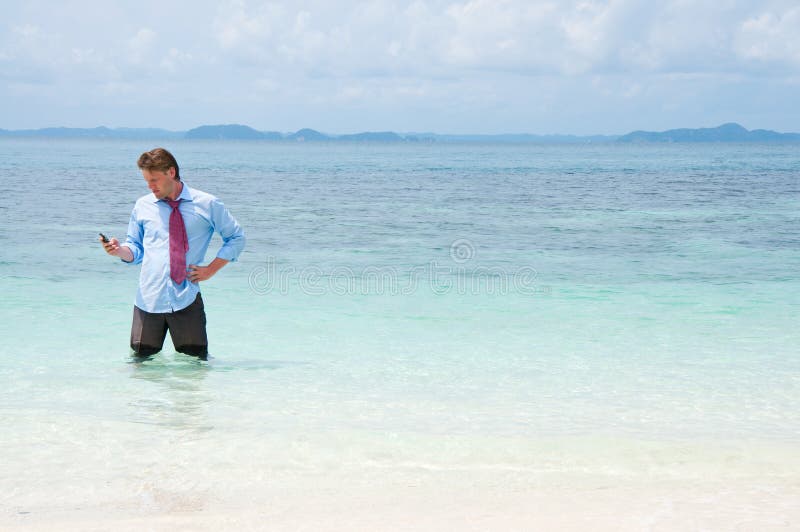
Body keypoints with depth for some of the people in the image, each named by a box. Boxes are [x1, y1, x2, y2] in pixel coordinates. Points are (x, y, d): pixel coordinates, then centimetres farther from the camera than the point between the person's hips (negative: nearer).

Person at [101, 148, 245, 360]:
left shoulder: (207, 205, 3)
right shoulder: (142, 206, 9)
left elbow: (236, 237, 11)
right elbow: (136, 249, 13)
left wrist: (211, 269, 0)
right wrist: (120, 250, -10)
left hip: (187, 301, -1)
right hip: (149, 300, 2)